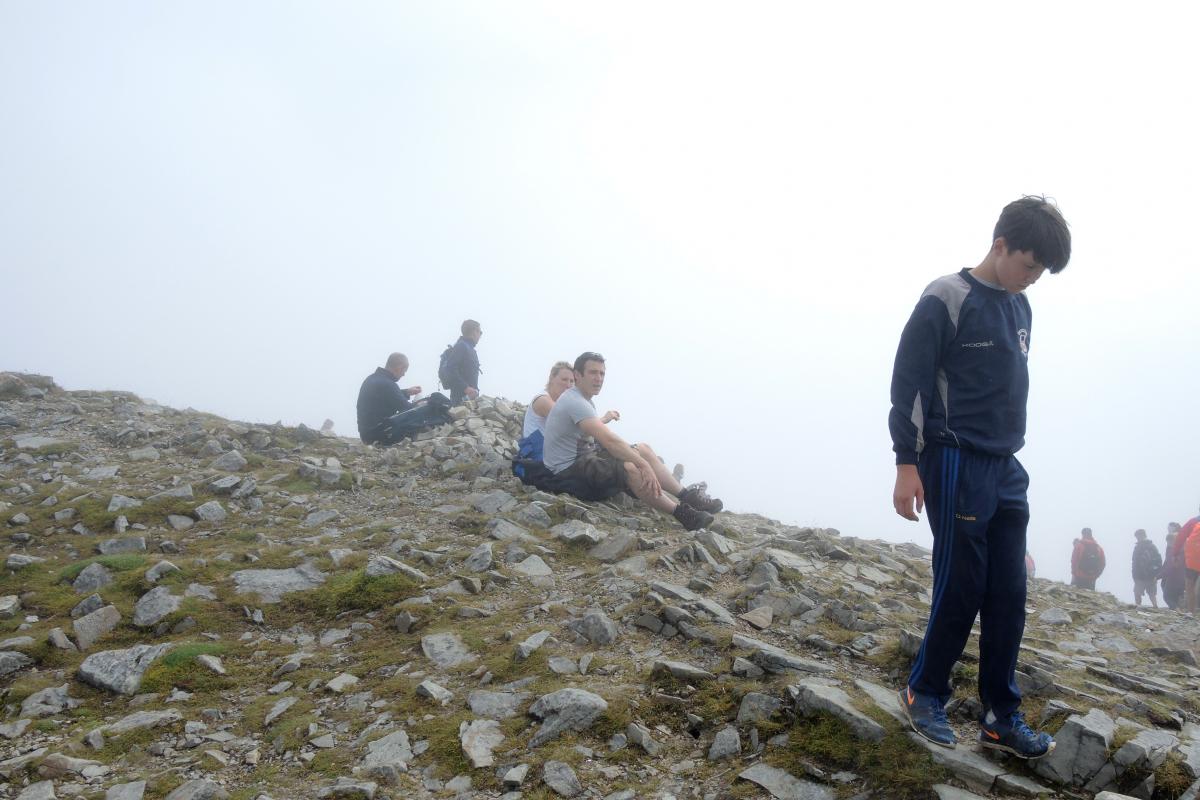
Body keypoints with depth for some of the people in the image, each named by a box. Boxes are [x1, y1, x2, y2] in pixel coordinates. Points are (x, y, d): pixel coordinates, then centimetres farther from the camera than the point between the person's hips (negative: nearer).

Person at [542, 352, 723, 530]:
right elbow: (609, 440, -31)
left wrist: (643, 460, 4)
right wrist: (643, 464, -31)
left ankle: (686, 495, 0)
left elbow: (604, 439, 14)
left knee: (643, 449, 4)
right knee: (630, 468, -31)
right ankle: (680, 512, -24)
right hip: (568, 472, -11)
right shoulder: (575, 402, -22)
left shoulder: (583, 400, 14)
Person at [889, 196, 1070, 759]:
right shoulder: (946, 300, -9)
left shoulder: (1019, 307, 13)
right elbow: (908, 384, -11)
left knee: (1008, 596, 6)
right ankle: (924, 693, 17)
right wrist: (907, 464, -15)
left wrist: (1008, 454, 18)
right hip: (957, 466, -7)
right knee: (961, 591, -3)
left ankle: (1001, 716, 15)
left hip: (1007, 471, 7)